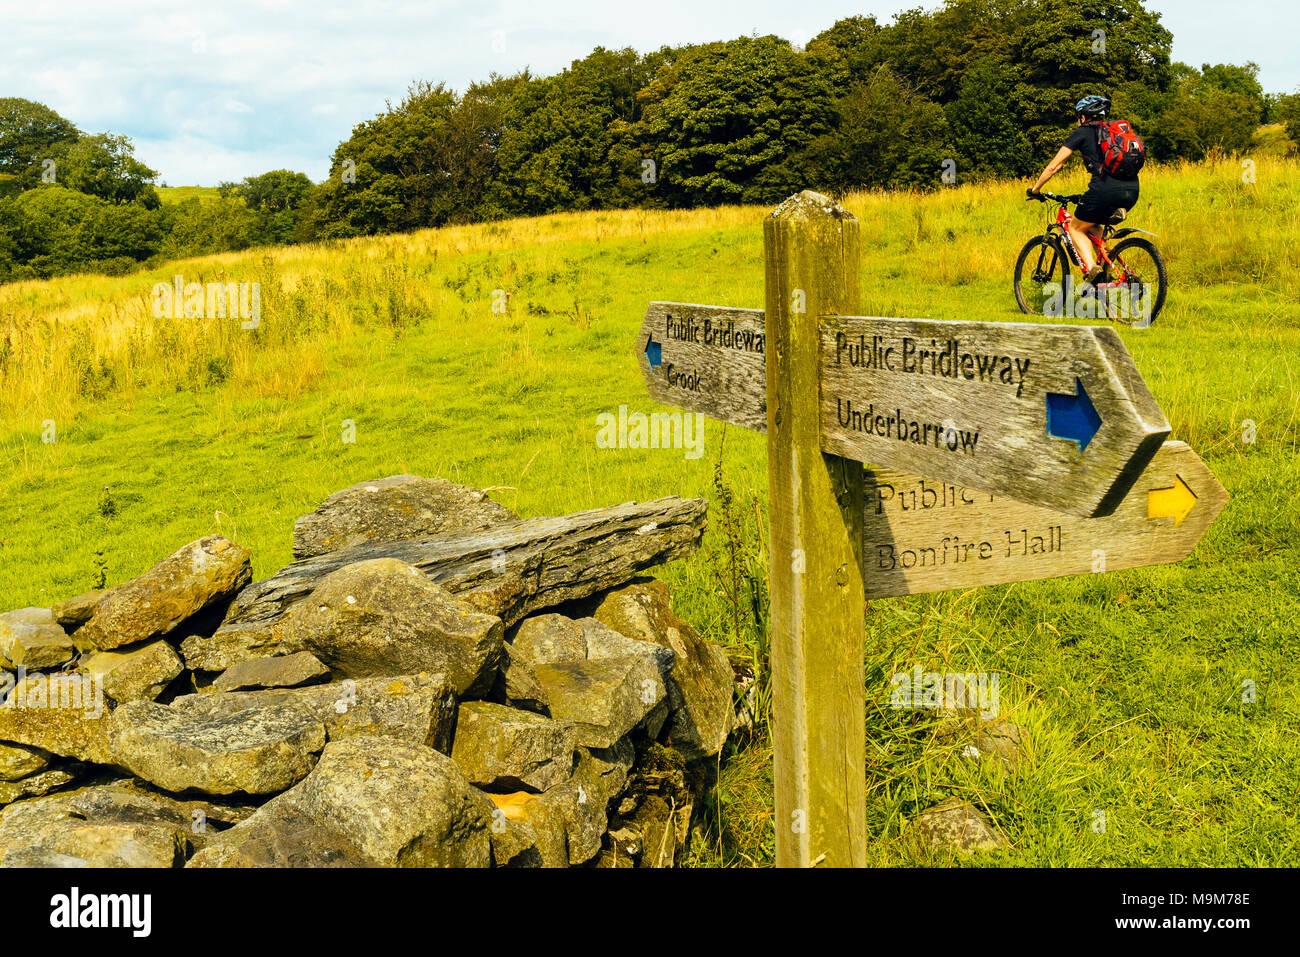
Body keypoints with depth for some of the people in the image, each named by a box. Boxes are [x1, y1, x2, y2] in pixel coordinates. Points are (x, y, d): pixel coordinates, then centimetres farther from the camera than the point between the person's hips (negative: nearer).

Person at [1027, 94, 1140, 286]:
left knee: (1076, 228, 17)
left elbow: (1053, 166, 9)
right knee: (1092, 225, 30)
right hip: (1132, 192, 6)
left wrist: (1035, 189, 22)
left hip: (1105, 190, -6)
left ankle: (1092, 267, -6)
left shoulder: (1082, 132, 10)